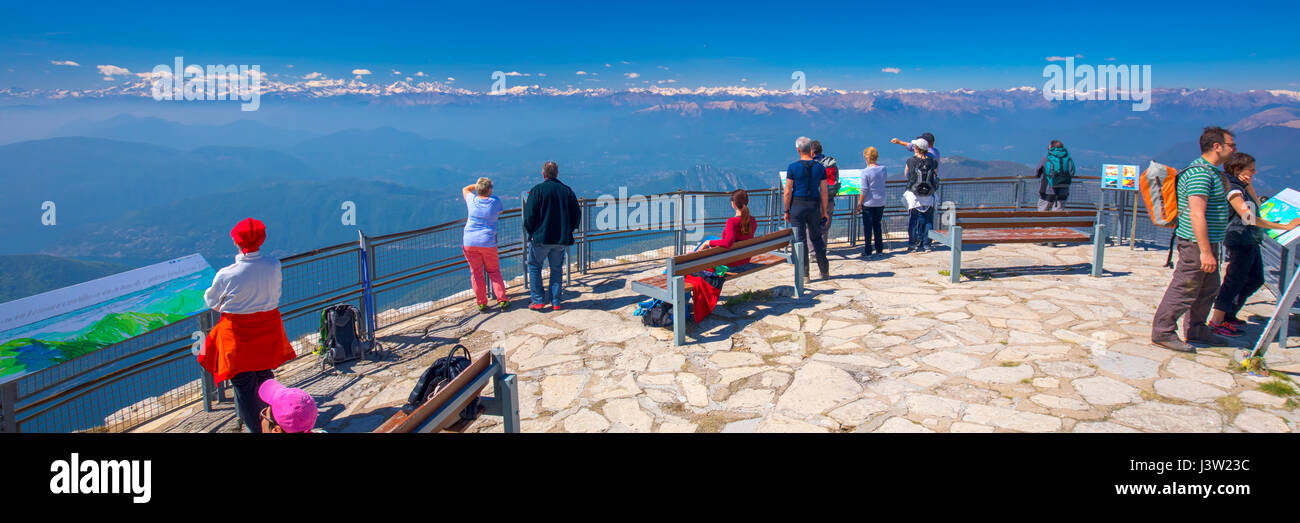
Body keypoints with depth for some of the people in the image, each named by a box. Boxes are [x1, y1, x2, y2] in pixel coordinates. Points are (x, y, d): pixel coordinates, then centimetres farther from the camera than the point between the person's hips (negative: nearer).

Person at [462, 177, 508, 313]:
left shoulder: (472, 200, -2)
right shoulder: (495, 201, -6)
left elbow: (465, 189, 20)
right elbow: (500, 212, 16)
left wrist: (478, 185, 26)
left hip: (469, 242, 1)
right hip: (488, 242, -1)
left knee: (476, 273, 7)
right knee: (494, 271, 12)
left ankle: (481, 304, 9)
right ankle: (502, 300, 9)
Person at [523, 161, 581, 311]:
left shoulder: (537, 190, -8)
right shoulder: (567, 191, 5)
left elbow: (529, 215, -10)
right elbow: (577, 215, 8)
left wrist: (530, 231, 6)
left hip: (540, 237, -3)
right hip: (562, 239, 4)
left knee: (534, 267, 11)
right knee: (557, 268, 14)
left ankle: (538, 300, 8)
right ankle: (555, 302, 14)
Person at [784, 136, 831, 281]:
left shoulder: (792, 167, -7)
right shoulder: (820, 167, 1)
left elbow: (787, 192, -8)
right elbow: (824, 192, 1)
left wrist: (786, 211, 0)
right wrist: (824, 211, 9)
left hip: (797, 205, -3)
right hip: (814, 205, 3)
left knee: (800, 240, 3)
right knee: (816, 238, 16)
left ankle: (804, 274, 4)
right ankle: (825, 272, 19)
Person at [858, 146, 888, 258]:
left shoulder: (865, 171, -16)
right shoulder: (883, 168, -1)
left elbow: (864, 190, -15)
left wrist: (859, 202, -6)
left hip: (868, 203, -5)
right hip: (881, 202, 5)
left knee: (867, 227, 3)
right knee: (877, 225, 17)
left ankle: (867, 251, 6)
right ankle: (879, 249, 22)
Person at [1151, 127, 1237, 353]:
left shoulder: (1212, 172, 16)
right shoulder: (1200, 173, -19)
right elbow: (1197, 215, -25)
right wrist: (1205, 251, -27)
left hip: (1208, 242, 11)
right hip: (1196, 243, -11)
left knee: (1208, 288, 18)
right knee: (1184, 288, -5)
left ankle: (1196, 330, 29)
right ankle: (1162, 333, 2)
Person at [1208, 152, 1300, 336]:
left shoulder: (1240, 186, 14)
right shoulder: (1232, 189, -17)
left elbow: (1257, 205, 16)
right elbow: (1248, 217, -24)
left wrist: (1248, 185, 2)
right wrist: (1285, 226, -23)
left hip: (1250, 242, 10)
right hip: (1240, 241, -10)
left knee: (1255, 279, 17)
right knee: (1234, 281, -8)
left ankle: (1229, 315, 23)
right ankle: (1216, 322, -6)